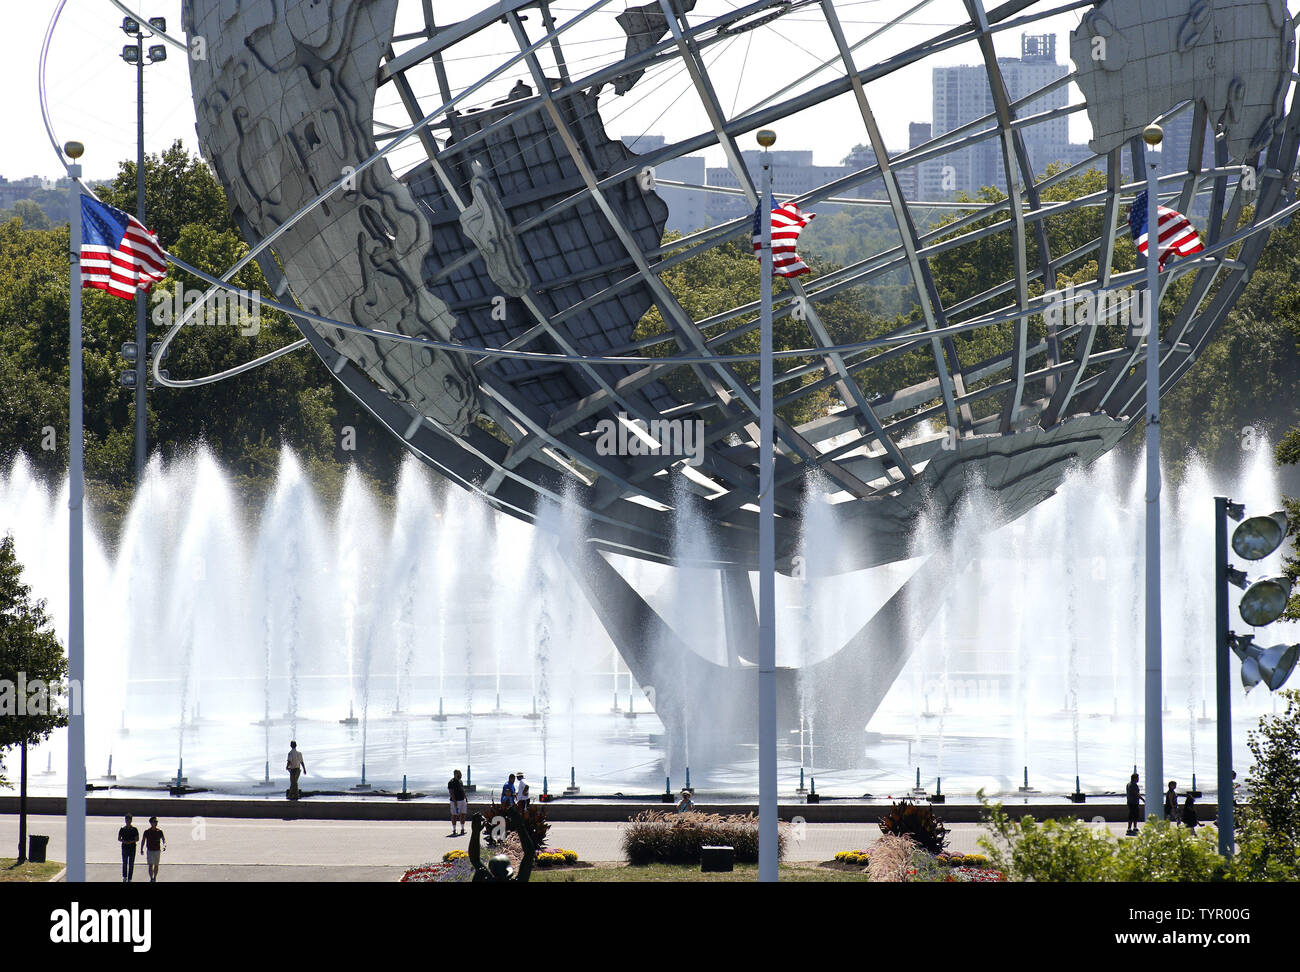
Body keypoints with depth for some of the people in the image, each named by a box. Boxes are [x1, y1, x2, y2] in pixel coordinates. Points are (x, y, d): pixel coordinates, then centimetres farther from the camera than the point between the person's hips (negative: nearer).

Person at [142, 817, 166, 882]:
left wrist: (164, 845, -19)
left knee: (156, 865, 10)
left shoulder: (159, 832, 2)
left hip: (157, 850, 2)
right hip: (150, 850, -2)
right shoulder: (147, 832, -2)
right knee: (150, 865, -11)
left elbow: (164, 839, 1)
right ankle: (151, 879, -13)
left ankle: (154, 879, 22)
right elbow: (143, 841, 5)